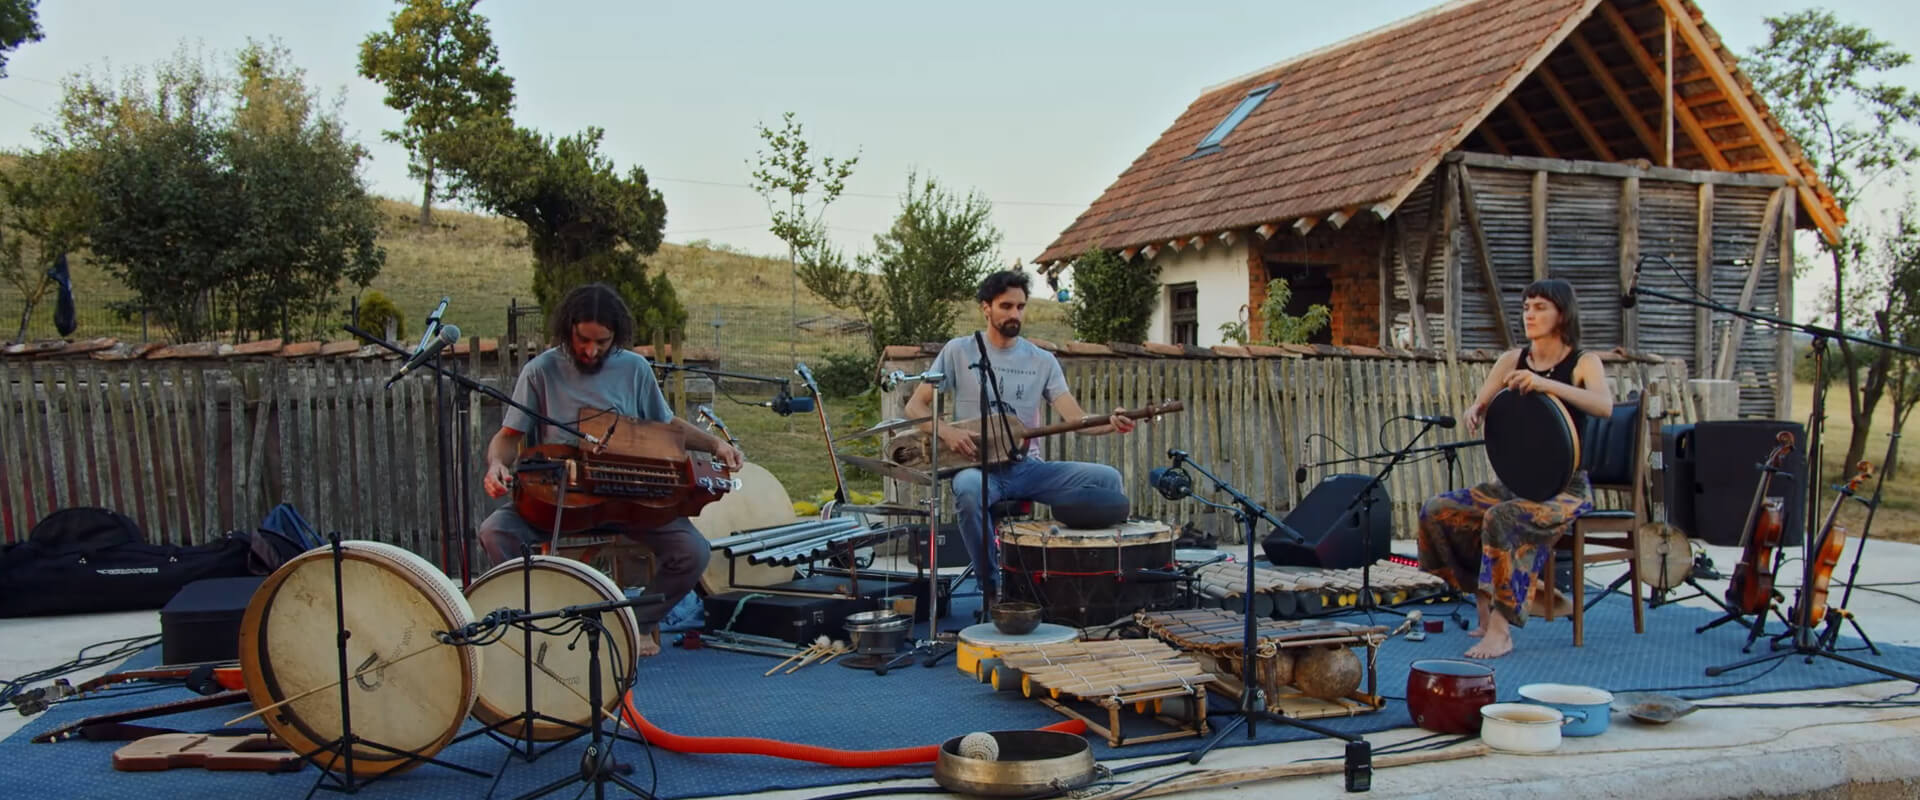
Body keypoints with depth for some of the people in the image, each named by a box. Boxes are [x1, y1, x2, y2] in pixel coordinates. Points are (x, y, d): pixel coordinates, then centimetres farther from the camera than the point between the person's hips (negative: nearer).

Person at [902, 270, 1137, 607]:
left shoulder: (1042, 360, 8)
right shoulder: (959, 351, 2)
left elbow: (1077, 418, -2)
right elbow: (915, 407, 3)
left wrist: (1110, 424, -24)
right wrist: (946, 431, -19)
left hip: (1028, 468, 3)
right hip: (979, 468, -3)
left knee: (1107, 478, -16)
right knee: (968, 488, -40)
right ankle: (993, 590, -20)